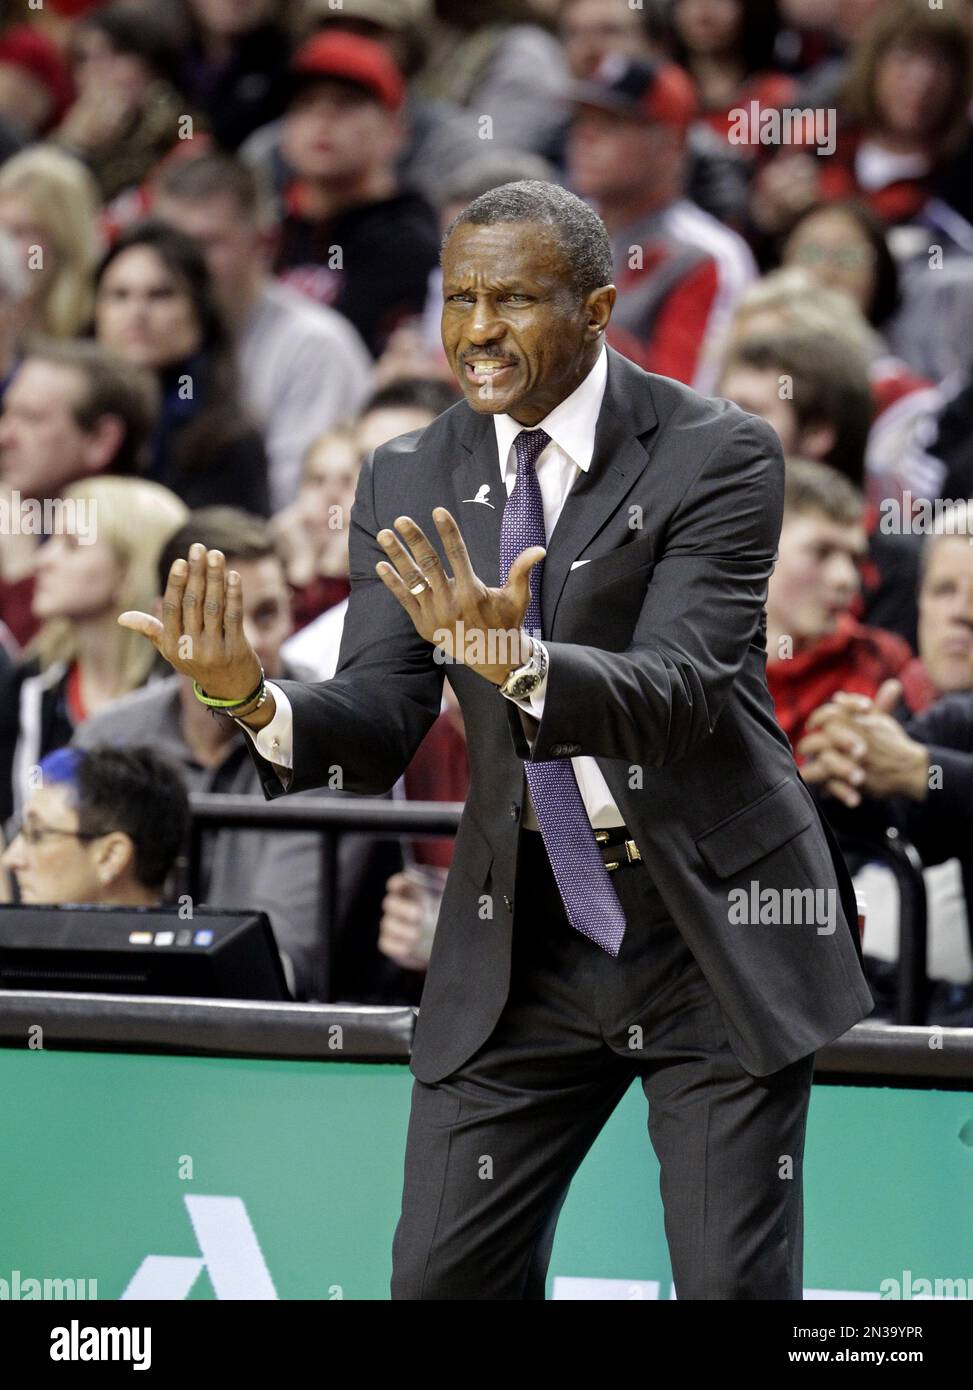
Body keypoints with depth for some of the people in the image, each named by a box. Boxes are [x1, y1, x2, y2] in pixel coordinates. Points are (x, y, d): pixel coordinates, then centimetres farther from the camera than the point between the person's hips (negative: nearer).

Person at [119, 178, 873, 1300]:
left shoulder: (719, 455, -11)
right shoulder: (409, 481, 3)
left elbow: (677, 695, -23)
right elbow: (379, 727, -4)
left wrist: (517, 660, -43)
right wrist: (253, 698, -26)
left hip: (713, 935, -4)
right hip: (522, 942, 4)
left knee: (734, 1286, -3)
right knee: (443, 1278, 3)